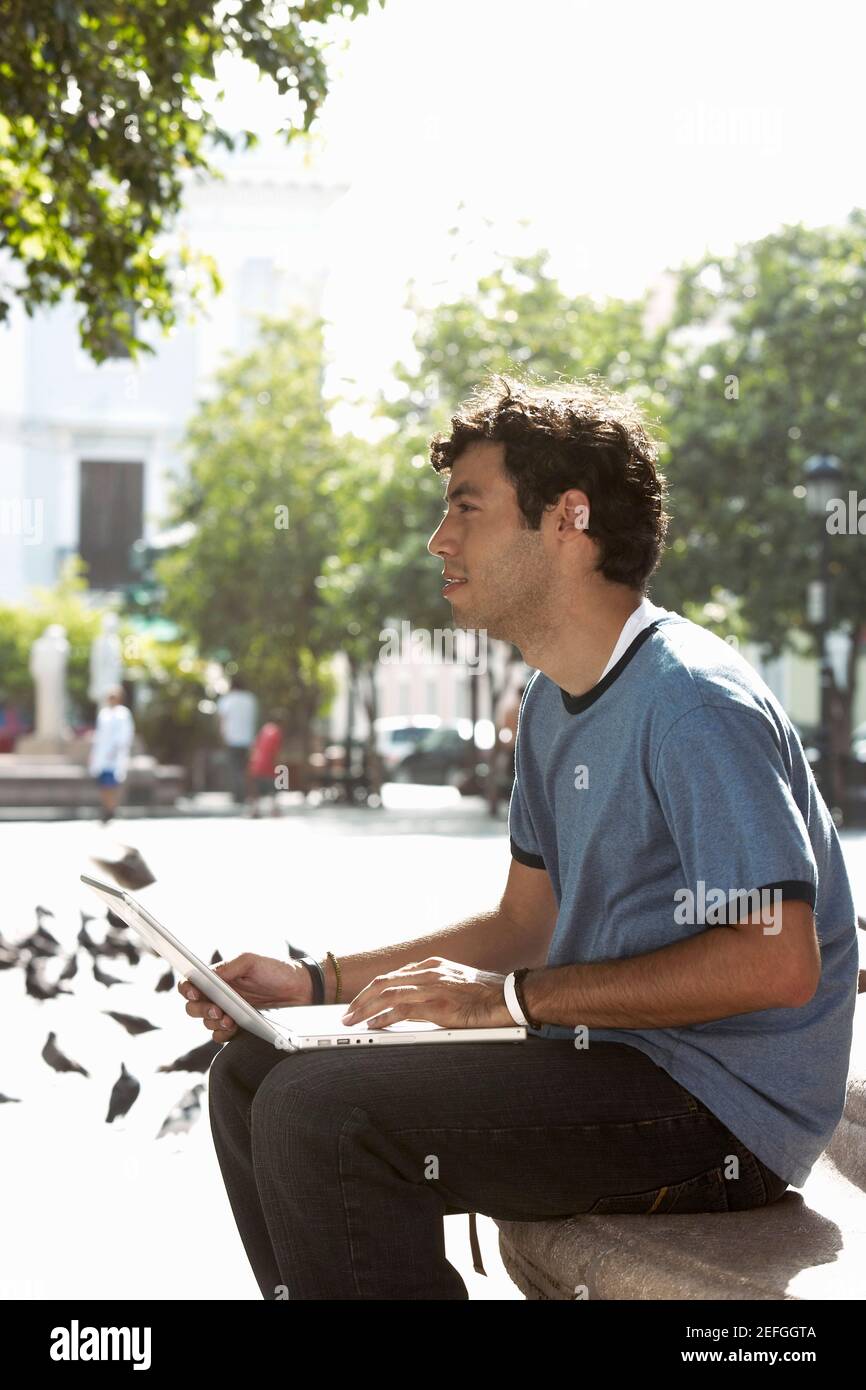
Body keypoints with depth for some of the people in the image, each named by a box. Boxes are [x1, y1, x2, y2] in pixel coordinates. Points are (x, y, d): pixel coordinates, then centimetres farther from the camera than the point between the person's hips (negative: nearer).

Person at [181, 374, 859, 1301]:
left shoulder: (694, 702, -19)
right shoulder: (553, 703, 13)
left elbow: (779, 962, -25)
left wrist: (509, 997, -22)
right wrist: (314, 981, 9)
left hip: (724, 1111, -10)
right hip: (611, 1062, 10)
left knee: (319, 1116, -24)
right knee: (251, 1074, 8)